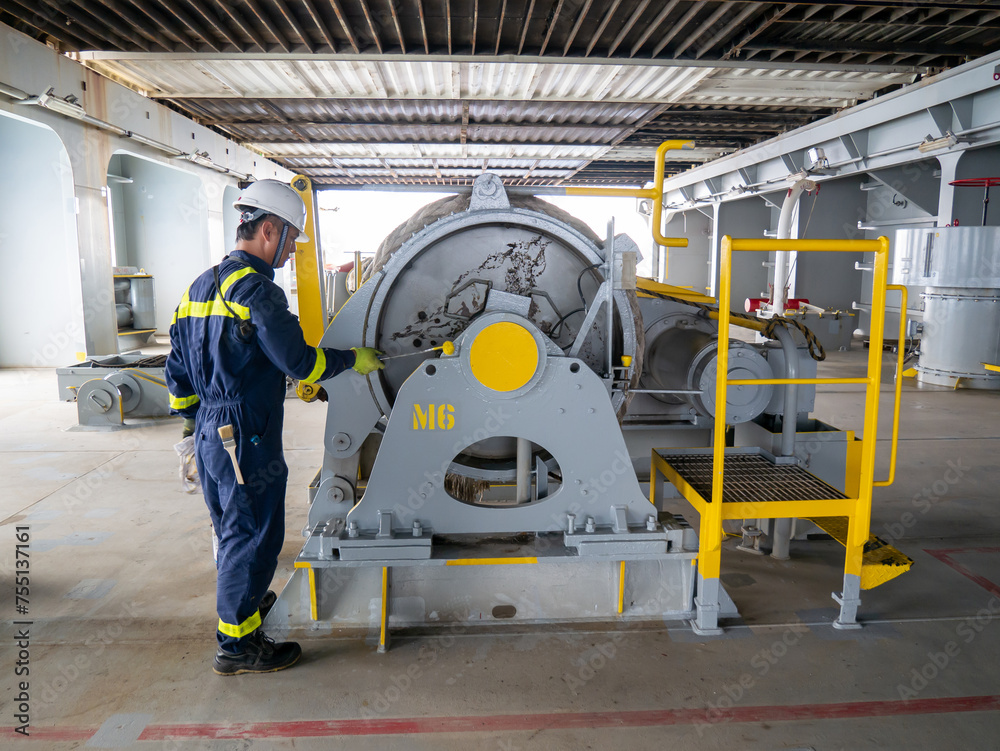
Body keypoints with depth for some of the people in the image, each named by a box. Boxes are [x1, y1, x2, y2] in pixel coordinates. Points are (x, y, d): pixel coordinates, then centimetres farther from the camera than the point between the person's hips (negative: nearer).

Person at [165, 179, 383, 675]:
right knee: (253, 534, 2)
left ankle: (243, 598, 43)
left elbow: (178, 368, 17)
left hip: (209, 435, 9)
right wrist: (353, 359, -5)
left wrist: (192, 421, 24)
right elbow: (299, 361, -19)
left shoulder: (200, 287, 12)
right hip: (245, 439, -9)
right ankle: (238, 644, 14)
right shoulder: (254, 287, -16)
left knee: (232, 529, 24)